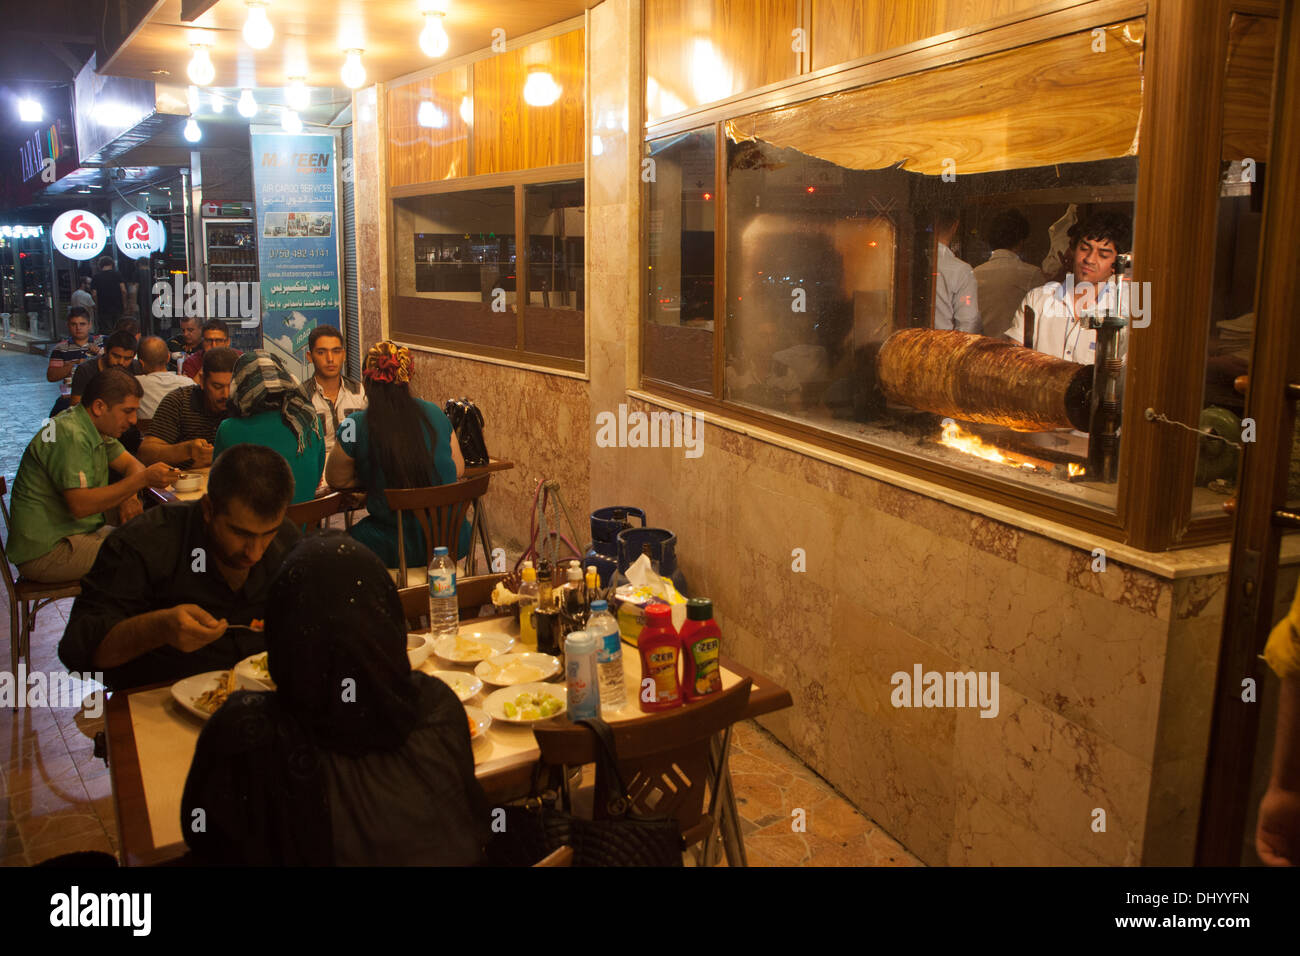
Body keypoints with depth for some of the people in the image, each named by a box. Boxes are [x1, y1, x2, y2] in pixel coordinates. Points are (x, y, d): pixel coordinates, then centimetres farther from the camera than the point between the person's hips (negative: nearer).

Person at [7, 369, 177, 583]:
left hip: (82, 531, 10)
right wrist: (142, 479, -30)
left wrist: (129, 496, -9)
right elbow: (80, 505, -29)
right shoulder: (69, 435, -22)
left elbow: (132, 464, 14)